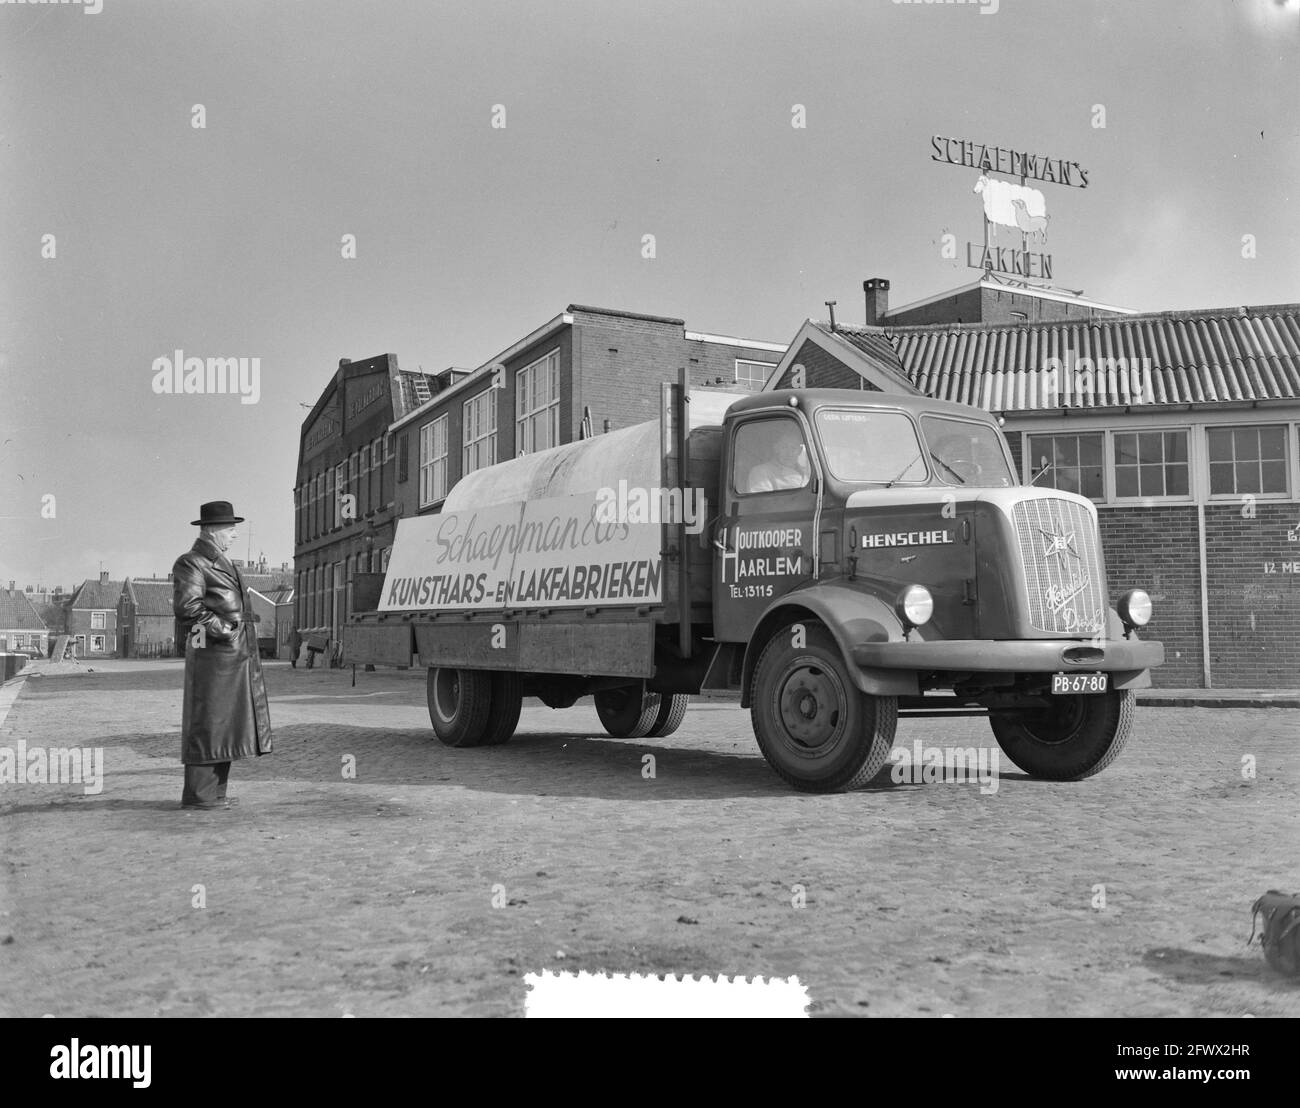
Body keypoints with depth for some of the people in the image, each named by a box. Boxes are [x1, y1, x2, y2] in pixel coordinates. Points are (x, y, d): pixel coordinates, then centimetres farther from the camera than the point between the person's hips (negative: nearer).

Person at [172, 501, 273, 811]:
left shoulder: (220, 562, 22)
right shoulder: (190, 563, -8)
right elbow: (186, 605, -21)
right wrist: (221, 628, -19)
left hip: (237, 656, 10)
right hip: (214, 653, -10)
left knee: (225, 723, 11)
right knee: (208, 722, -6)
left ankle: (213, 791, 17)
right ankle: (197, 794, -1)